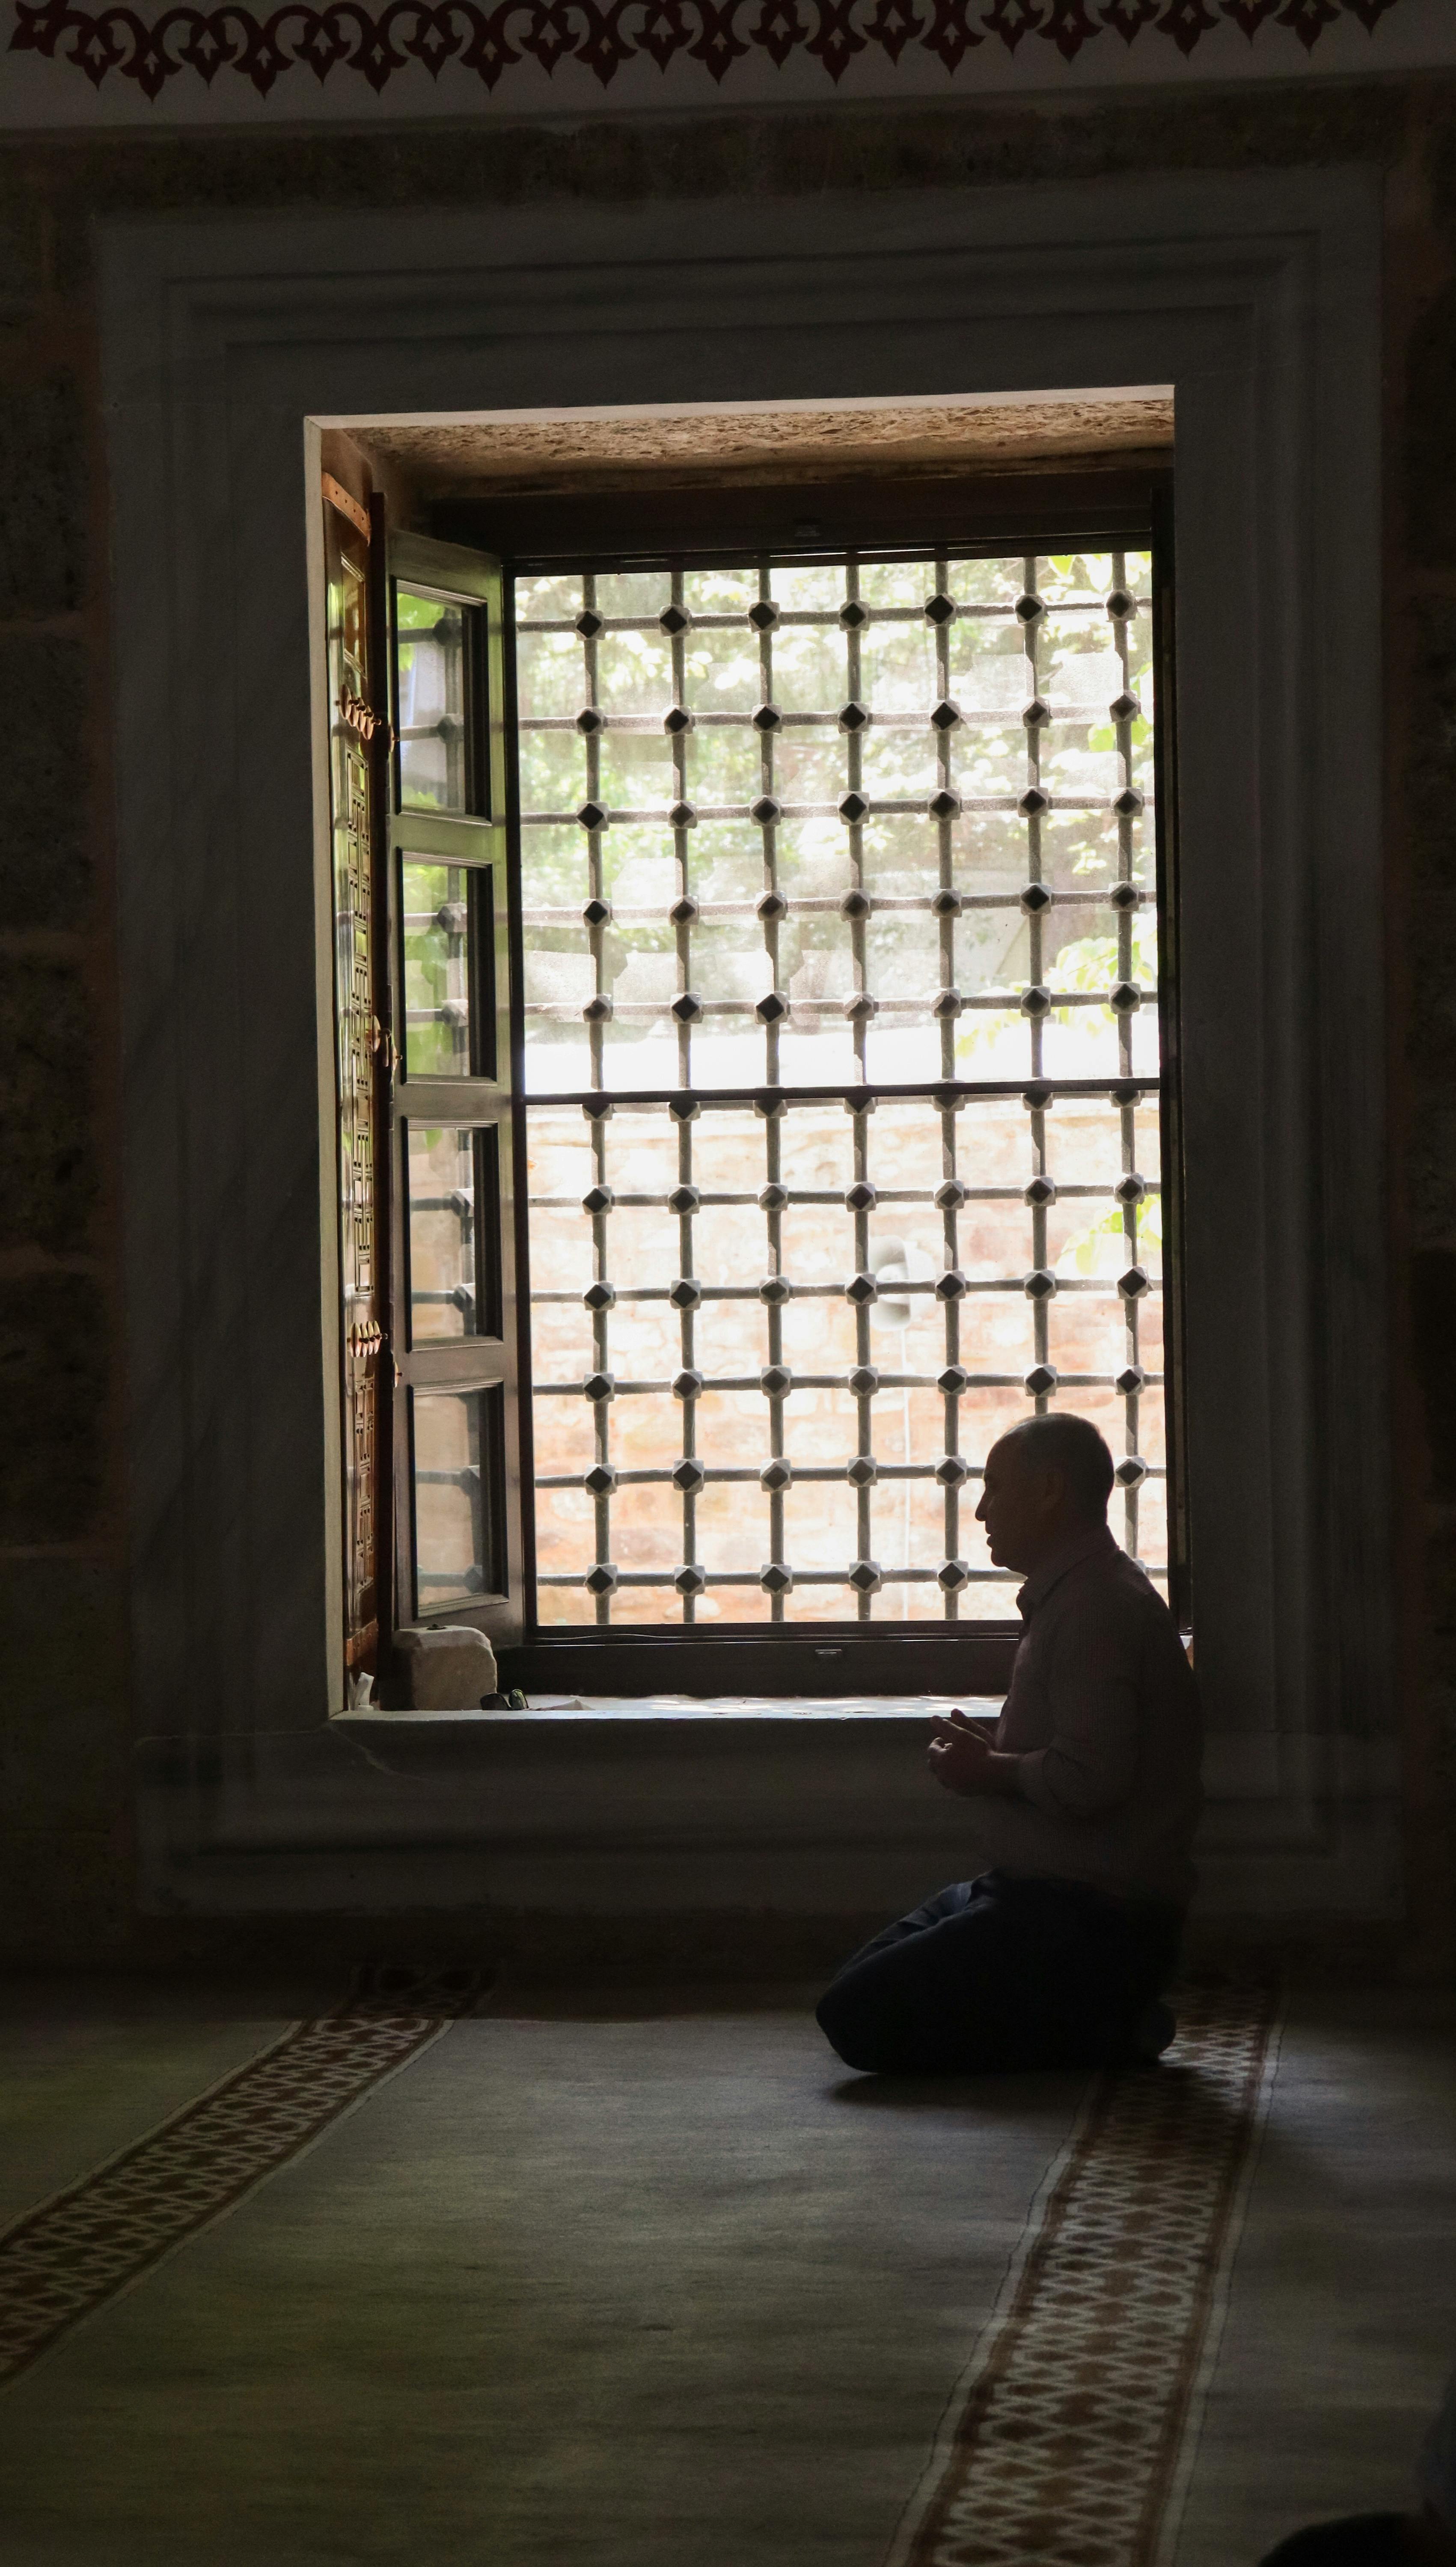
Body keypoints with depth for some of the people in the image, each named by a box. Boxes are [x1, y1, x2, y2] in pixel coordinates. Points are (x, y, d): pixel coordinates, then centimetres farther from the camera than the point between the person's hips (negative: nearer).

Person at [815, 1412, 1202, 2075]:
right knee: (860, 1988, 15)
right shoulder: (1073, 1597, 18)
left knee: (859, 2018, -17)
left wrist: (992, 1771, -9)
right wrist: (989, 1754, 10)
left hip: (1087, 1918, -11)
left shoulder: (1099, 1608, -17)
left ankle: (1105, 2028, -9)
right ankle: (1105, 2017, 8)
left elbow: (1086, 1780, -29)